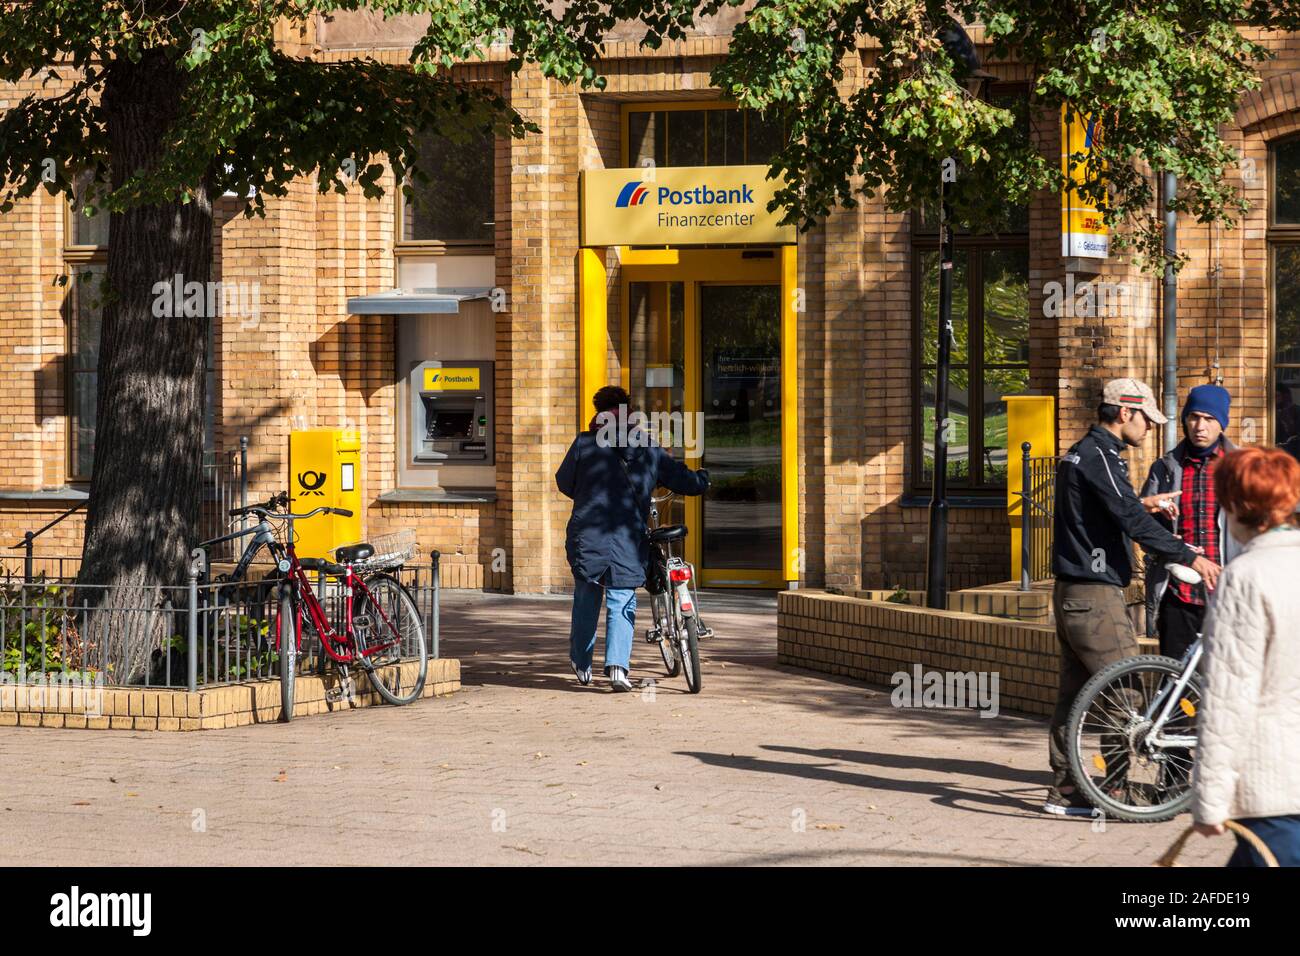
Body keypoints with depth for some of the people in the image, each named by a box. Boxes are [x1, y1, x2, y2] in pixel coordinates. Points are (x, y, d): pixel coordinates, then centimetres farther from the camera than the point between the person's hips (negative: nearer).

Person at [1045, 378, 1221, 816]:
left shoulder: (1079, 454, 17)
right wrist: (1189, 557, -23)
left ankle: (1065, 789, 14)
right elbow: (1132, 519, -23)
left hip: (1073, 593, 11)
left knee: (1074, 691, 11)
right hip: (1094, 594, -11)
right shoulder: (1100, 456, -16)